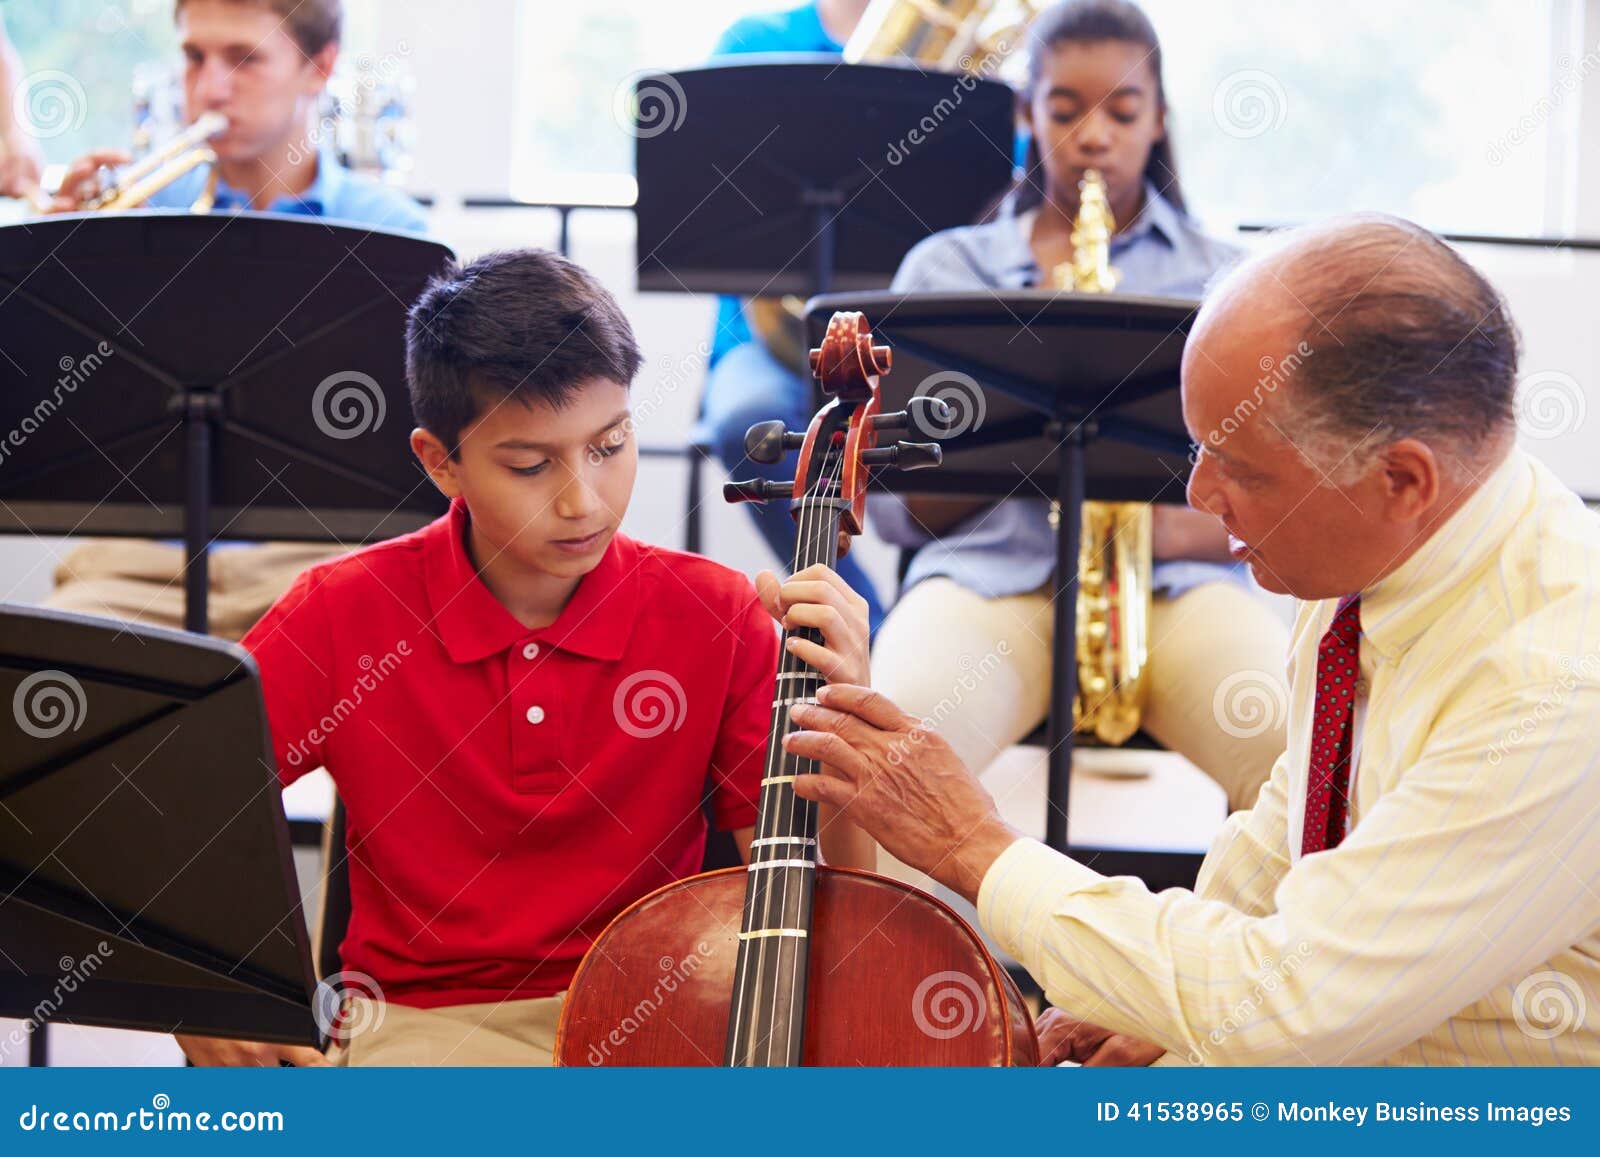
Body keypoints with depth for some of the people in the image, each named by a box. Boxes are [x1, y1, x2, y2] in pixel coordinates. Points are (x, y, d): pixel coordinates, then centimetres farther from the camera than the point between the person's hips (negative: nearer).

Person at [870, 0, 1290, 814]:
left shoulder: (1231, 282, 18)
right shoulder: (944, 267, 18)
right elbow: (892, 504, 12)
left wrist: (1176, 526, -12)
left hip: (1175, 586, 1)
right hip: (986, 573, 0)